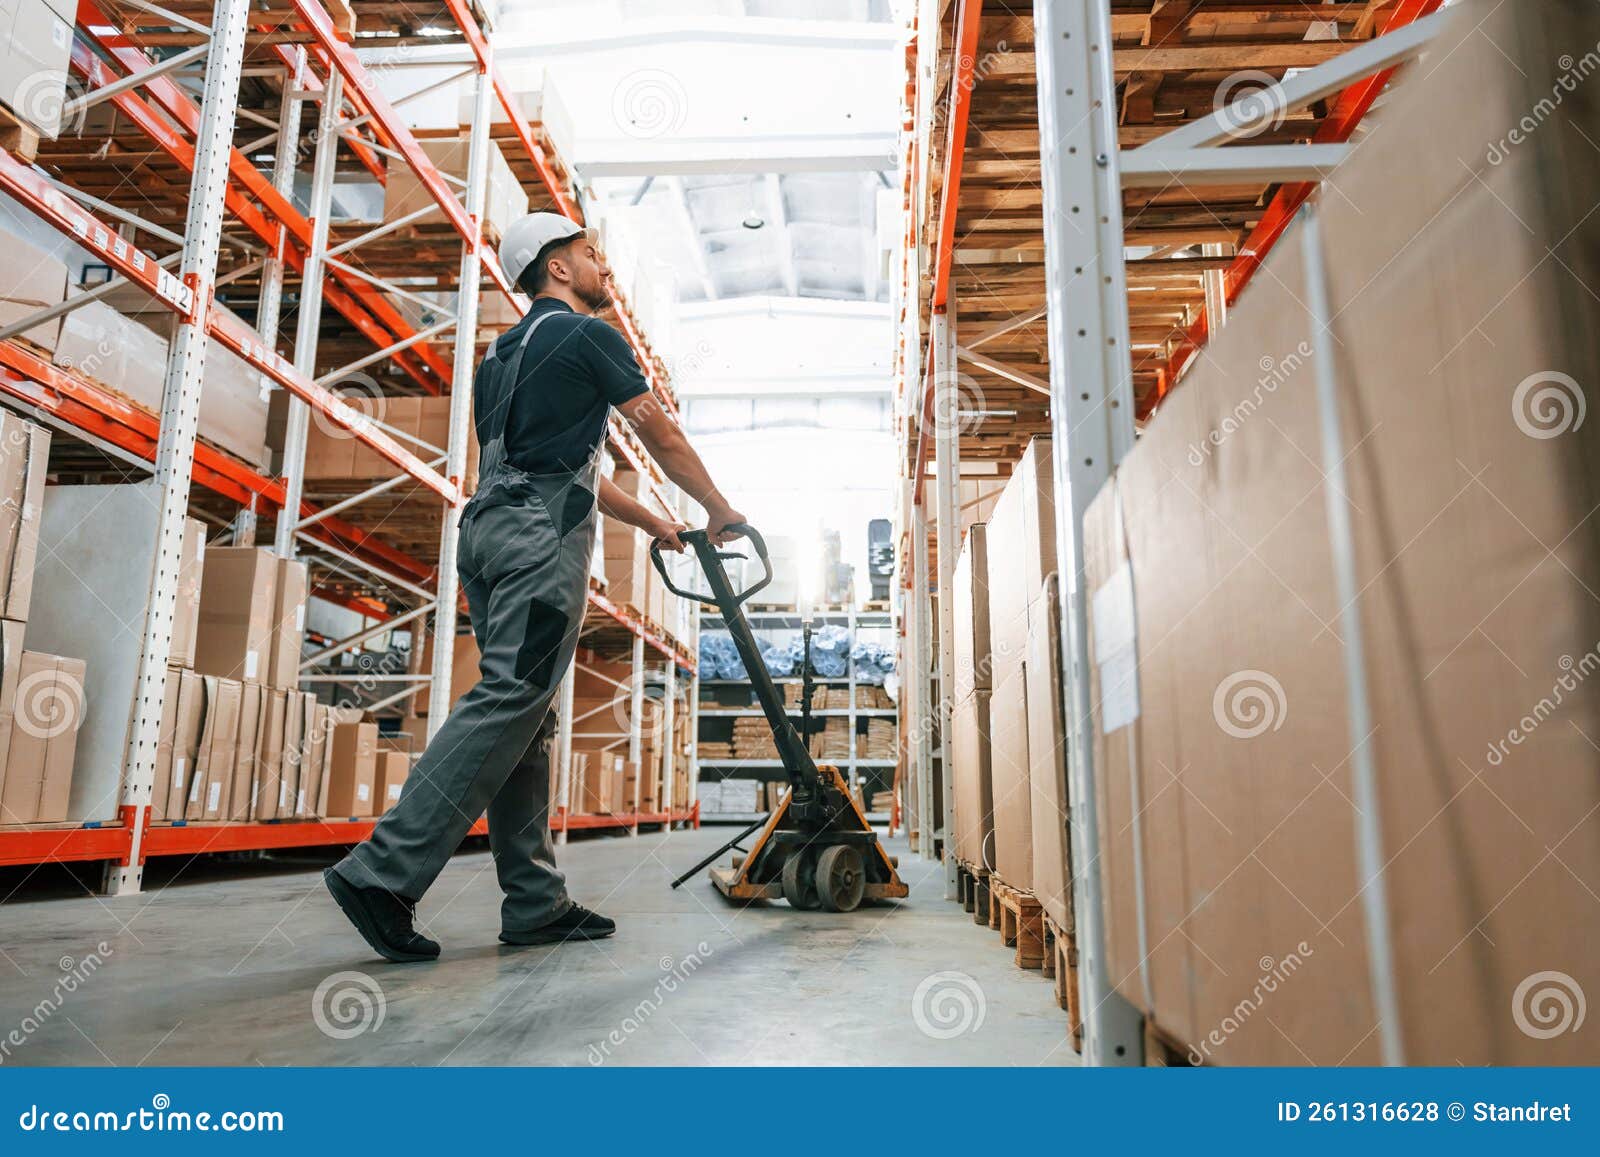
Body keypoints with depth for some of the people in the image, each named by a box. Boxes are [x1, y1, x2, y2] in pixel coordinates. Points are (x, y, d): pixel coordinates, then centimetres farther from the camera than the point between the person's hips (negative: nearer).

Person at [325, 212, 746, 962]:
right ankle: (382, 872, -17)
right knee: (509, 700, -13)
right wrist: (718, 508, 17)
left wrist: (650, 521, 37)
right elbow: (661, 436, 5)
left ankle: (535, 904, 6)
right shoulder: (586, 335, 3)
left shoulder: (508, 351, 29)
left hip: (491, 529, 9)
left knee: (523, 715, 5)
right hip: (541, 535, -9)